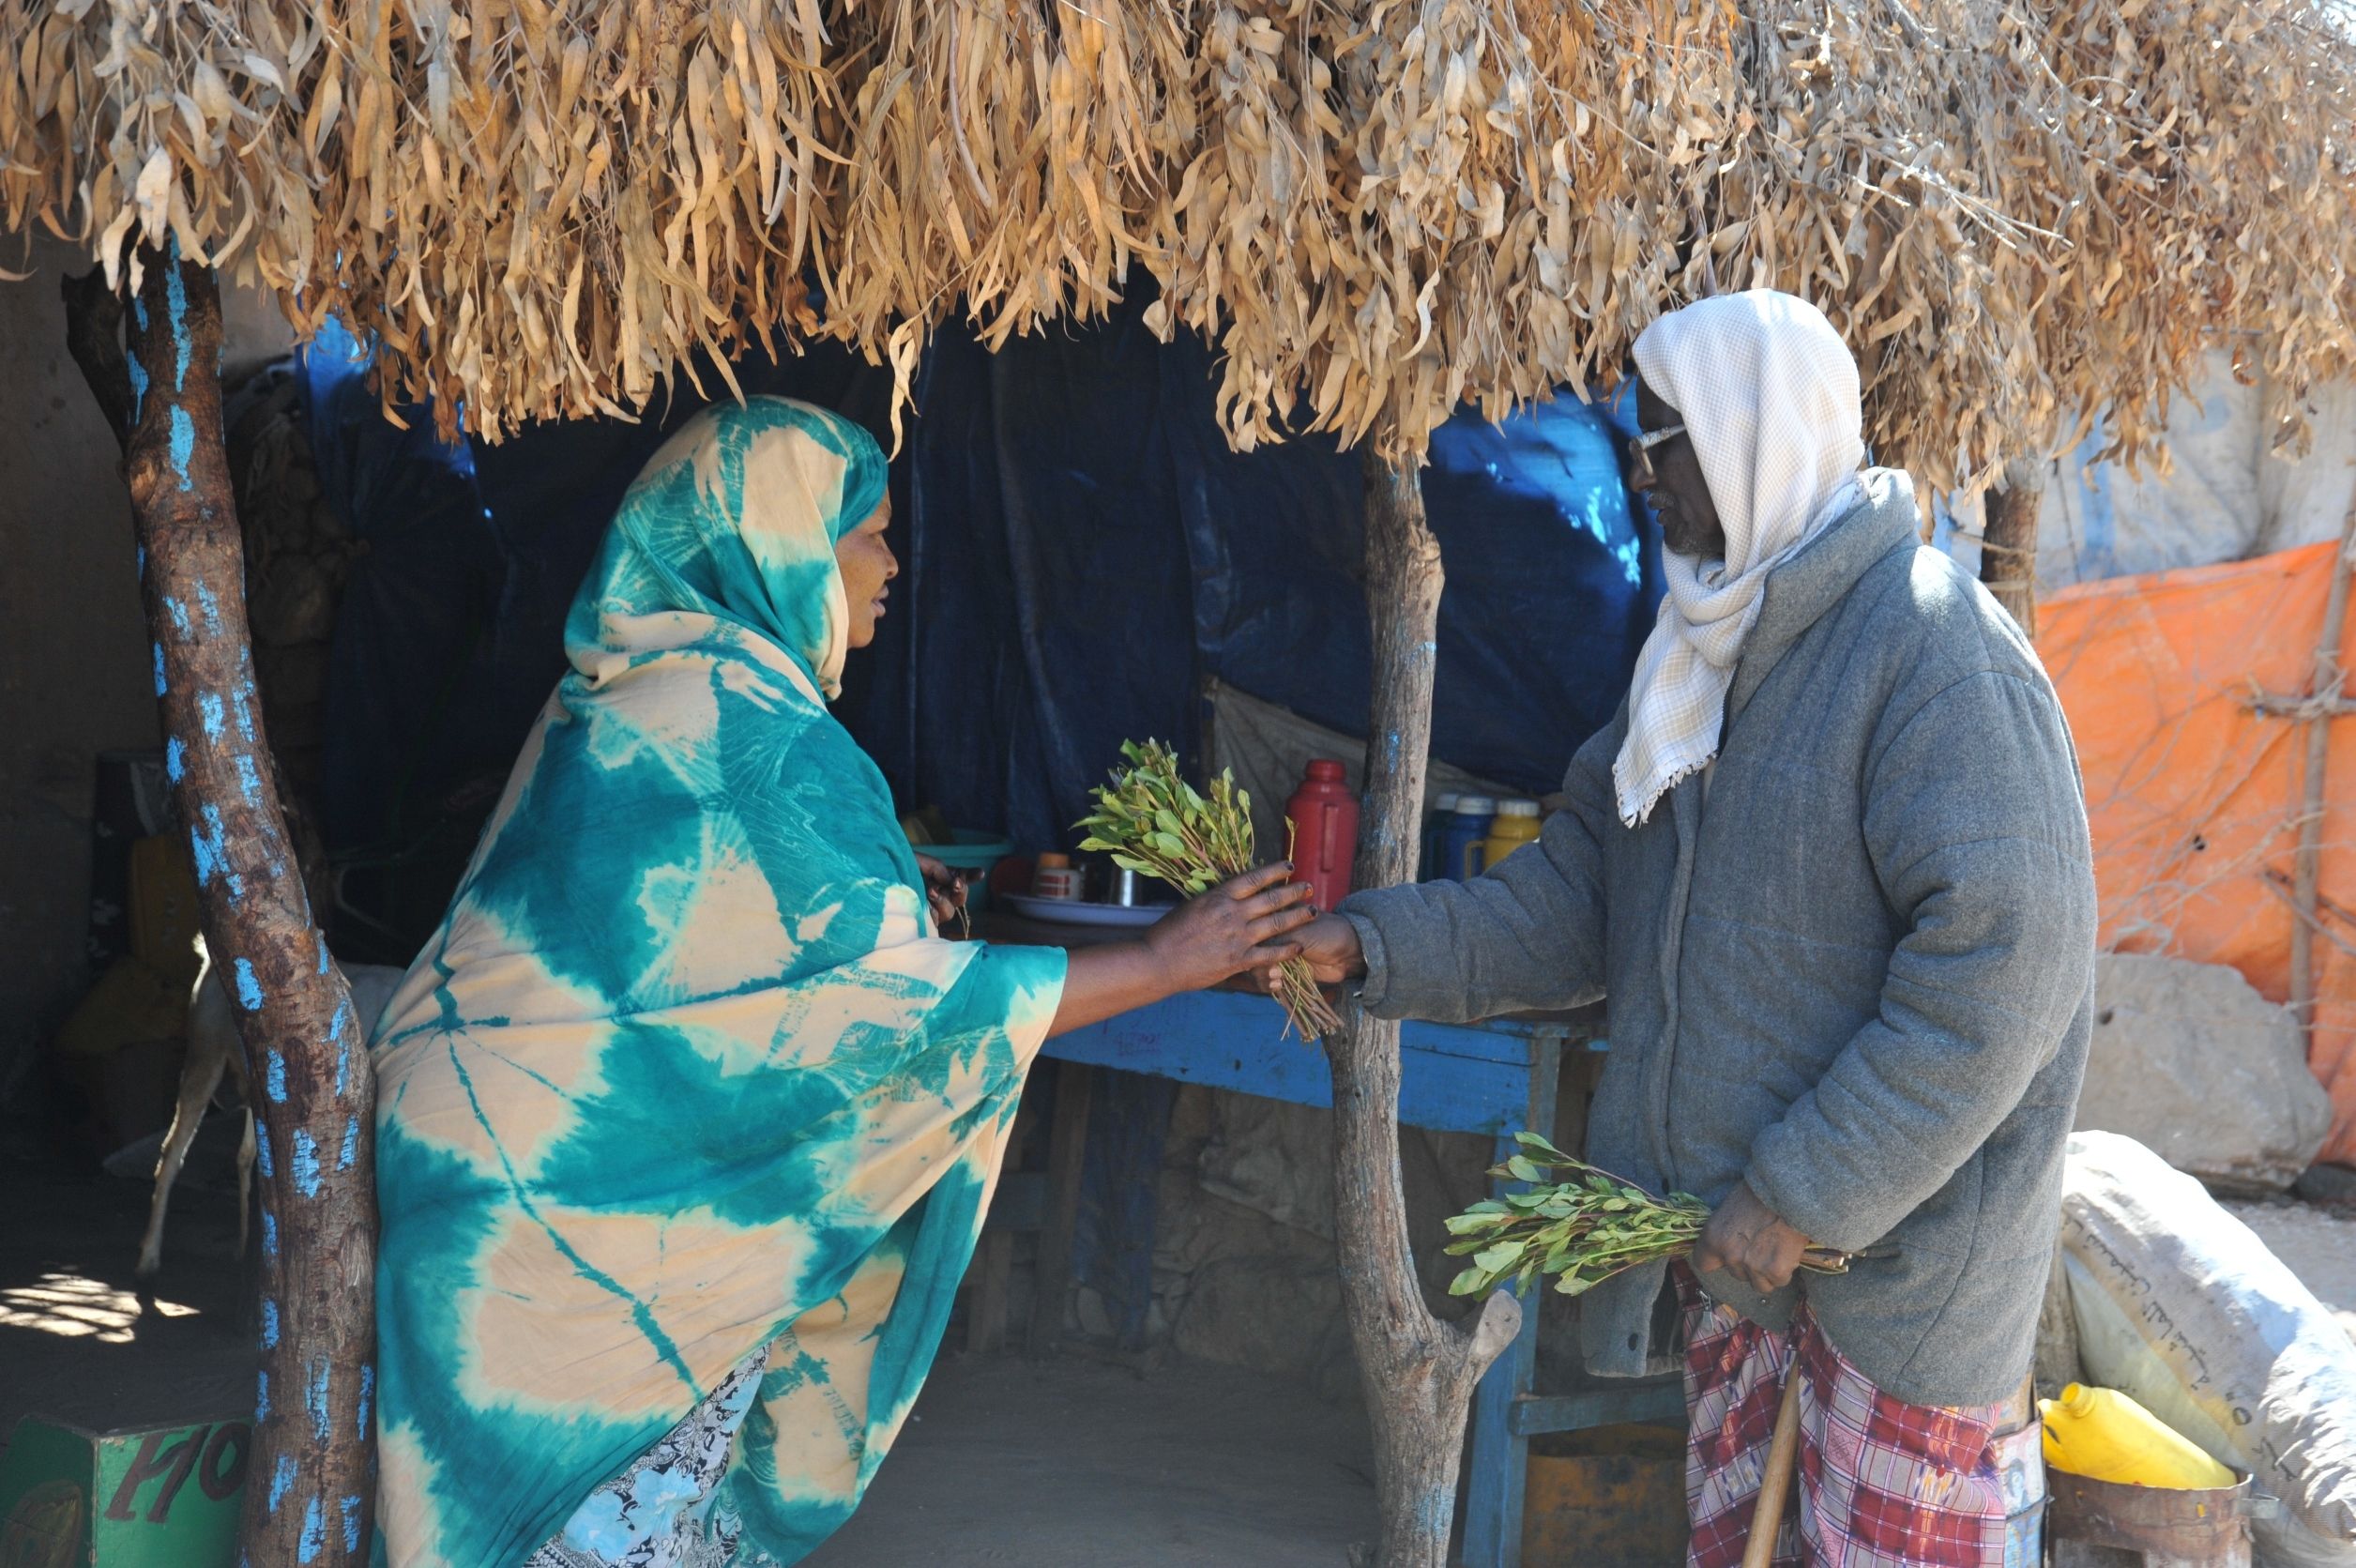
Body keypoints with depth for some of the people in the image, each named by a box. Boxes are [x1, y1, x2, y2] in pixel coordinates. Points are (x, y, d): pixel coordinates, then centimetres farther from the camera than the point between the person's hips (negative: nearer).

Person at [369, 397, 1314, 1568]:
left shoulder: (620, 697, 10)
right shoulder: (756, 734, -19)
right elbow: (897, 1001, -20)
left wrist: (876, 909, 17)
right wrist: (1165, 962, -15)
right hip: (601, 1207, -9)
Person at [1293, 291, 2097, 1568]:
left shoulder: (1940, 657, -19)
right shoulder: (1703, 650, 10)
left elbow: (2001, 969, -25)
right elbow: (1586, 889, 12)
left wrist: (1804, 1196, -24)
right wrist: (1382, 946, -1)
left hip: (1898, 1243, -8)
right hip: (1732, 1224, 8)